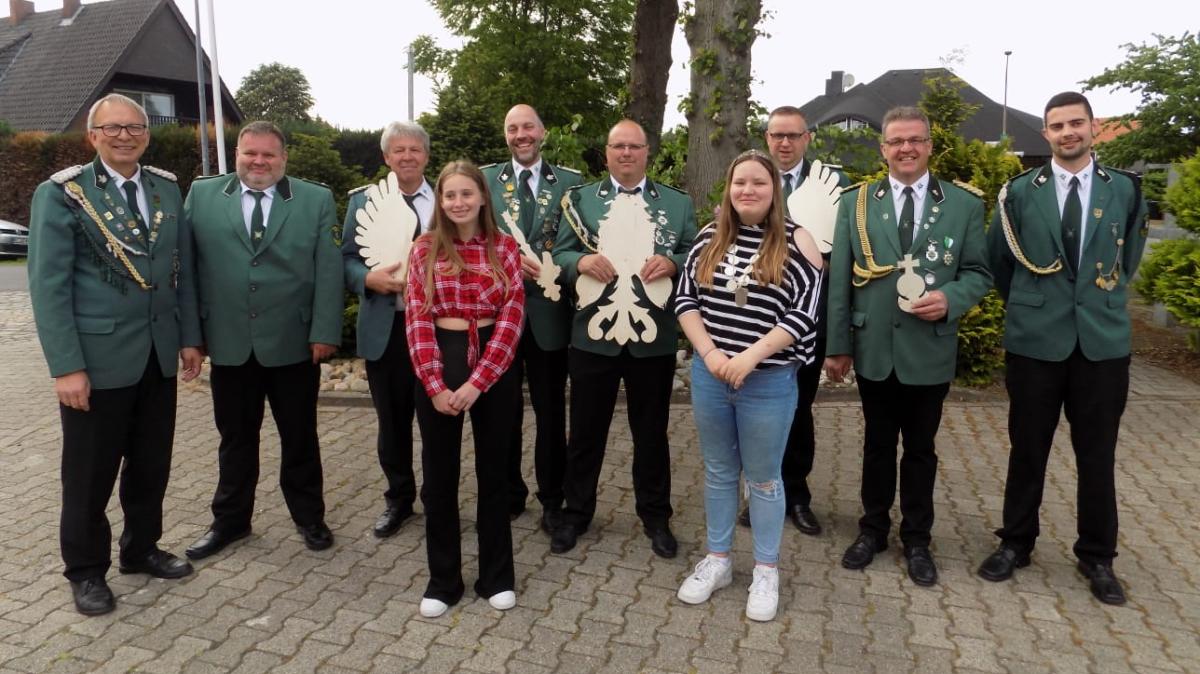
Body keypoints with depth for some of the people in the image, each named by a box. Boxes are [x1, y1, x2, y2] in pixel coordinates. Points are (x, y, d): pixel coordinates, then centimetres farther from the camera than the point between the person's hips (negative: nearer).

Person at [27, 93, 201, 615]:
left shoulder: (167, 188, 8)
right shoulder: (61, 194, -7)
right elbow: (48, 286, -11)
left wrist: (190, 337, 8)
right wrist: (66, 366, -15)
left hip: (159, 354, 5)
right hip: (97, 357, -4)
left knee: (151, 464, 15)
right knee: (90, 472, 9)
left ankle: (141, 549, 34)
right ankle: (86, 570, 27)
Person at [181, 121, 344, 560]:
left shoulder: (317, 200, 0)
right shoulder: (202, 195, 4)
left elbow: (328, 270, -4)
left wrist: (325, 332, -9)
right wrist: (191, 331, 0)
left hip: (294, 343, -1)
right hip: (229, 344, 2)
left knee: (300, 437, 12)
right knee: (235, 438, 15)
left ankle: (309, 516, 29)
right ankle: (230, 520, 32)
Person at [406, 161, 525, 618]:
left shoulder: (505, 247, -1)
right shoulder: (425, 249, 1)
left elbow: (512, 318, -6)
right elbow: (416, 319, -4)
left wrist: (477, 382, -13)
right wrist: (435, 385, -12)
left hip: (494, 367, 0)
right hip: (439, 365, 1)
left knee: (493, 471, 11)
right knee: (439, 475, 9)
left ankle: (497, 576, 27)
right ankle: (443, 580, 26)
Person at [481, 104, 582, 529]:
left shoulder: (570, 182, 2)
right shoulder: (486, 179, 5)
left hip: (549, 313, -1)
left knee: (550, 411, 9)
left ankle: (551, 499, 25)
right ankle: (508, 494, 30)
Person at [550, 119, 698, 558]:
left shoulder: (678, 203, 7)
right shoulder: (580, 199, 7)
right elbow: (559, 255, 4)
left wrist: (673, 263, -16)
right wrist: (582, 261, -17)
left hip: (654, 338, 0)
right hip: (593, 335, 0)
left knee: (651, 432, 12)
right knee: (585, 431, 11)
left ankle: (655, 517, 29)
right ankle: (576, 512, 28)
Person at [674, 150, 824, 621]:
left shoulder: (796, 242, -6)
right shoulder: (709, 238, 4)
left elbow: (805, 313, -12)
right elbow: (684, 299, 2)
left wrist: (750, 356, -20)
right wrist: (710, 354, -12)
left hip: (769, 382, -3)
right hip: (709, 374, 4)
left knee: (763, 478, 10)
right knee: (718, 472, 16)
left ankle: (766, 571, 27)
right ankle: (717, 560, 32)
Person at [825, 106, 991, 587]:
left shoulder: (964, 205, 1)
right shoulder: (855, 202, 2)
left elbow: (978, 273, 2)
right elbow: (839, 280, 0)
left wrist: (950, 299, -20)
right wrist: (838, 345, -2)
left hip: (930, 350, 0)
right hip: (873, 348, 1)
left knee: (920, 449, 12)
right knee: (878, 445, 15)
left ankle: (916, 539, 28)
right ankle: (873, 529, 31)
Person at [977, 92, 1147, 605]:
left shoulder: (1124, 190, 4)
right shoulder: (1020, 192, 0)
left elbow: (1127, 259, 17)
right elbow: (998, 261, 10)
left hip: (1103, 340, 1)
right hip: (1034, 339, -1)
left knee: (1097, 455, 9)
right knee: (1027, 449, 9)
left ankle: (1097, 557, 24)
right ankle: (1015, 543, 24)